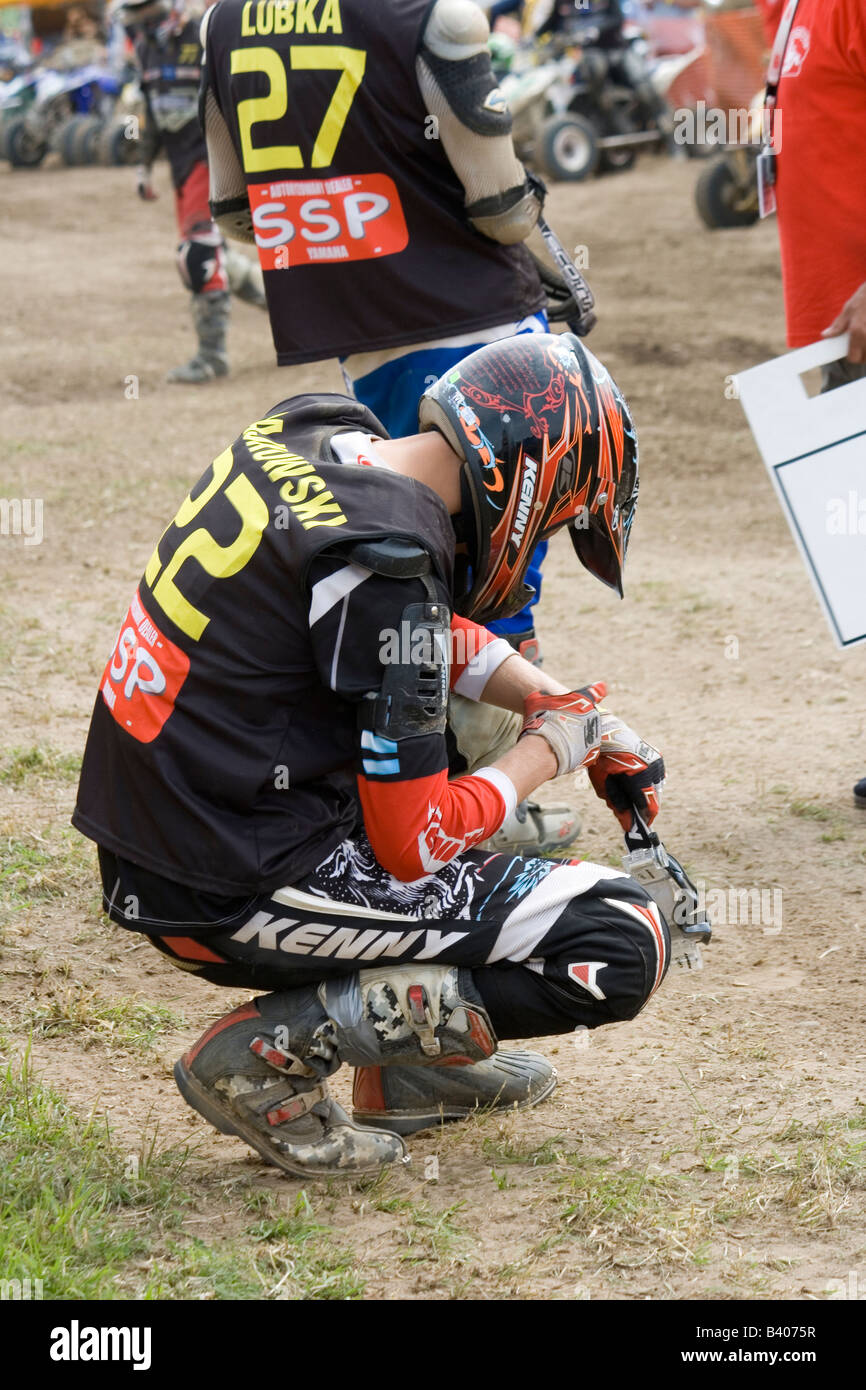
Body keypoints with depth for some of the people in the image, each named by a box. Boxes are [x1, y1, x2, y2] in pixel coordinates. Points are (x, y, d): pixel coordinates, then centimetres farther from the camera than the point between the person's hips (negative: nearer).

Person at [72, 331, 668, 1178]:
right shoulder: (385, 559, -21)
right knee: (625, 947, -8)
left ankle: (404, 1069, 23)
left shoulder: (305, 431, 5)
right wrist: (550, 747, 1)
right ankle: (275, 1048, -7)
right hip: (240, 895, -9)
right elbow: (417, 847, -16)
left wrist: (578, 713, 18)